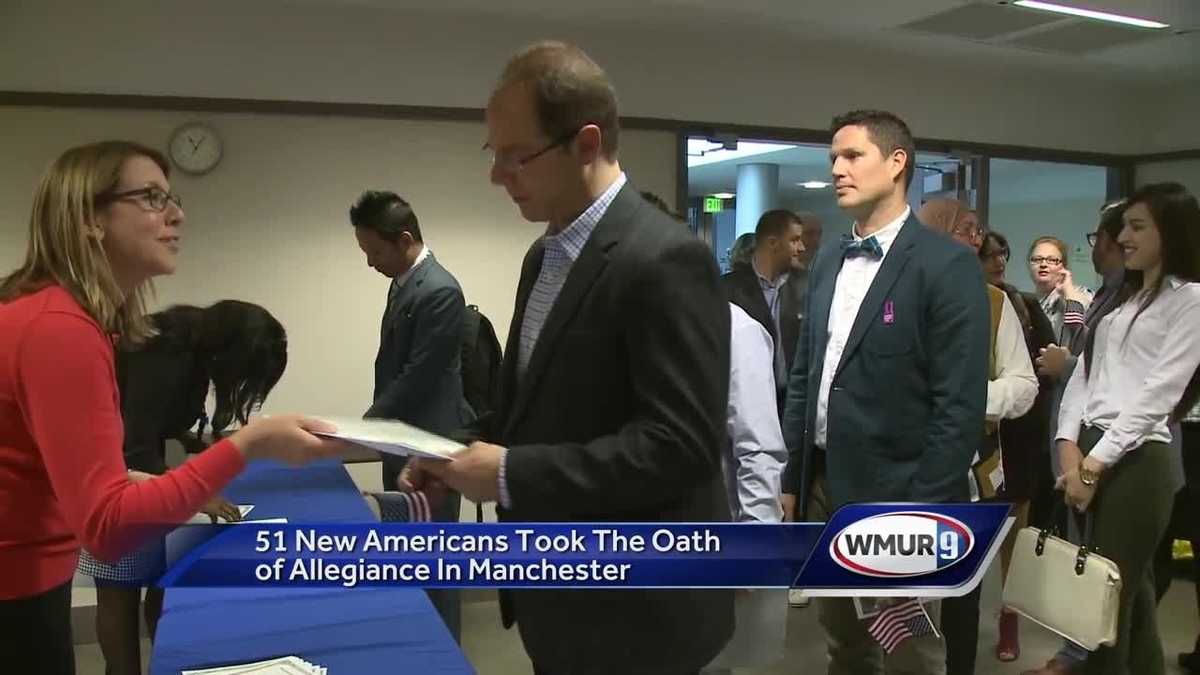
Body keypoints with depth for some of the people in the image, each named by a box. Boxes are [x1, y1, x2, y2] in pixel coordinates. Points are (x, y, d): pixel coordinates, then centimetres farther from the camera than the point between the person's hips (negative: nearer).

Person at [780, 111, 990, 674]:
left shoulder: (946, 265, -12)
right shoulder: (826, 263, 10)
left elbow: (960, 406, -15)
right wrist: (790, 479, 10)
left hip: (896, 497, -6)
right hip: (823, 488, 6)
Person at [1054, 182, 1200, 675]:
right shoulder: (1122, 296, 19)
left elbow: (1158, 394, -13)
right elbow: (1085, 372, 12)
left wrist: (1095, 464, -14)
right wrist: (1070, 443, -3)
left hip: (1136, 458, -7)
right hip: (1090, 450, 7)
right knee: (1131, 587, 16)